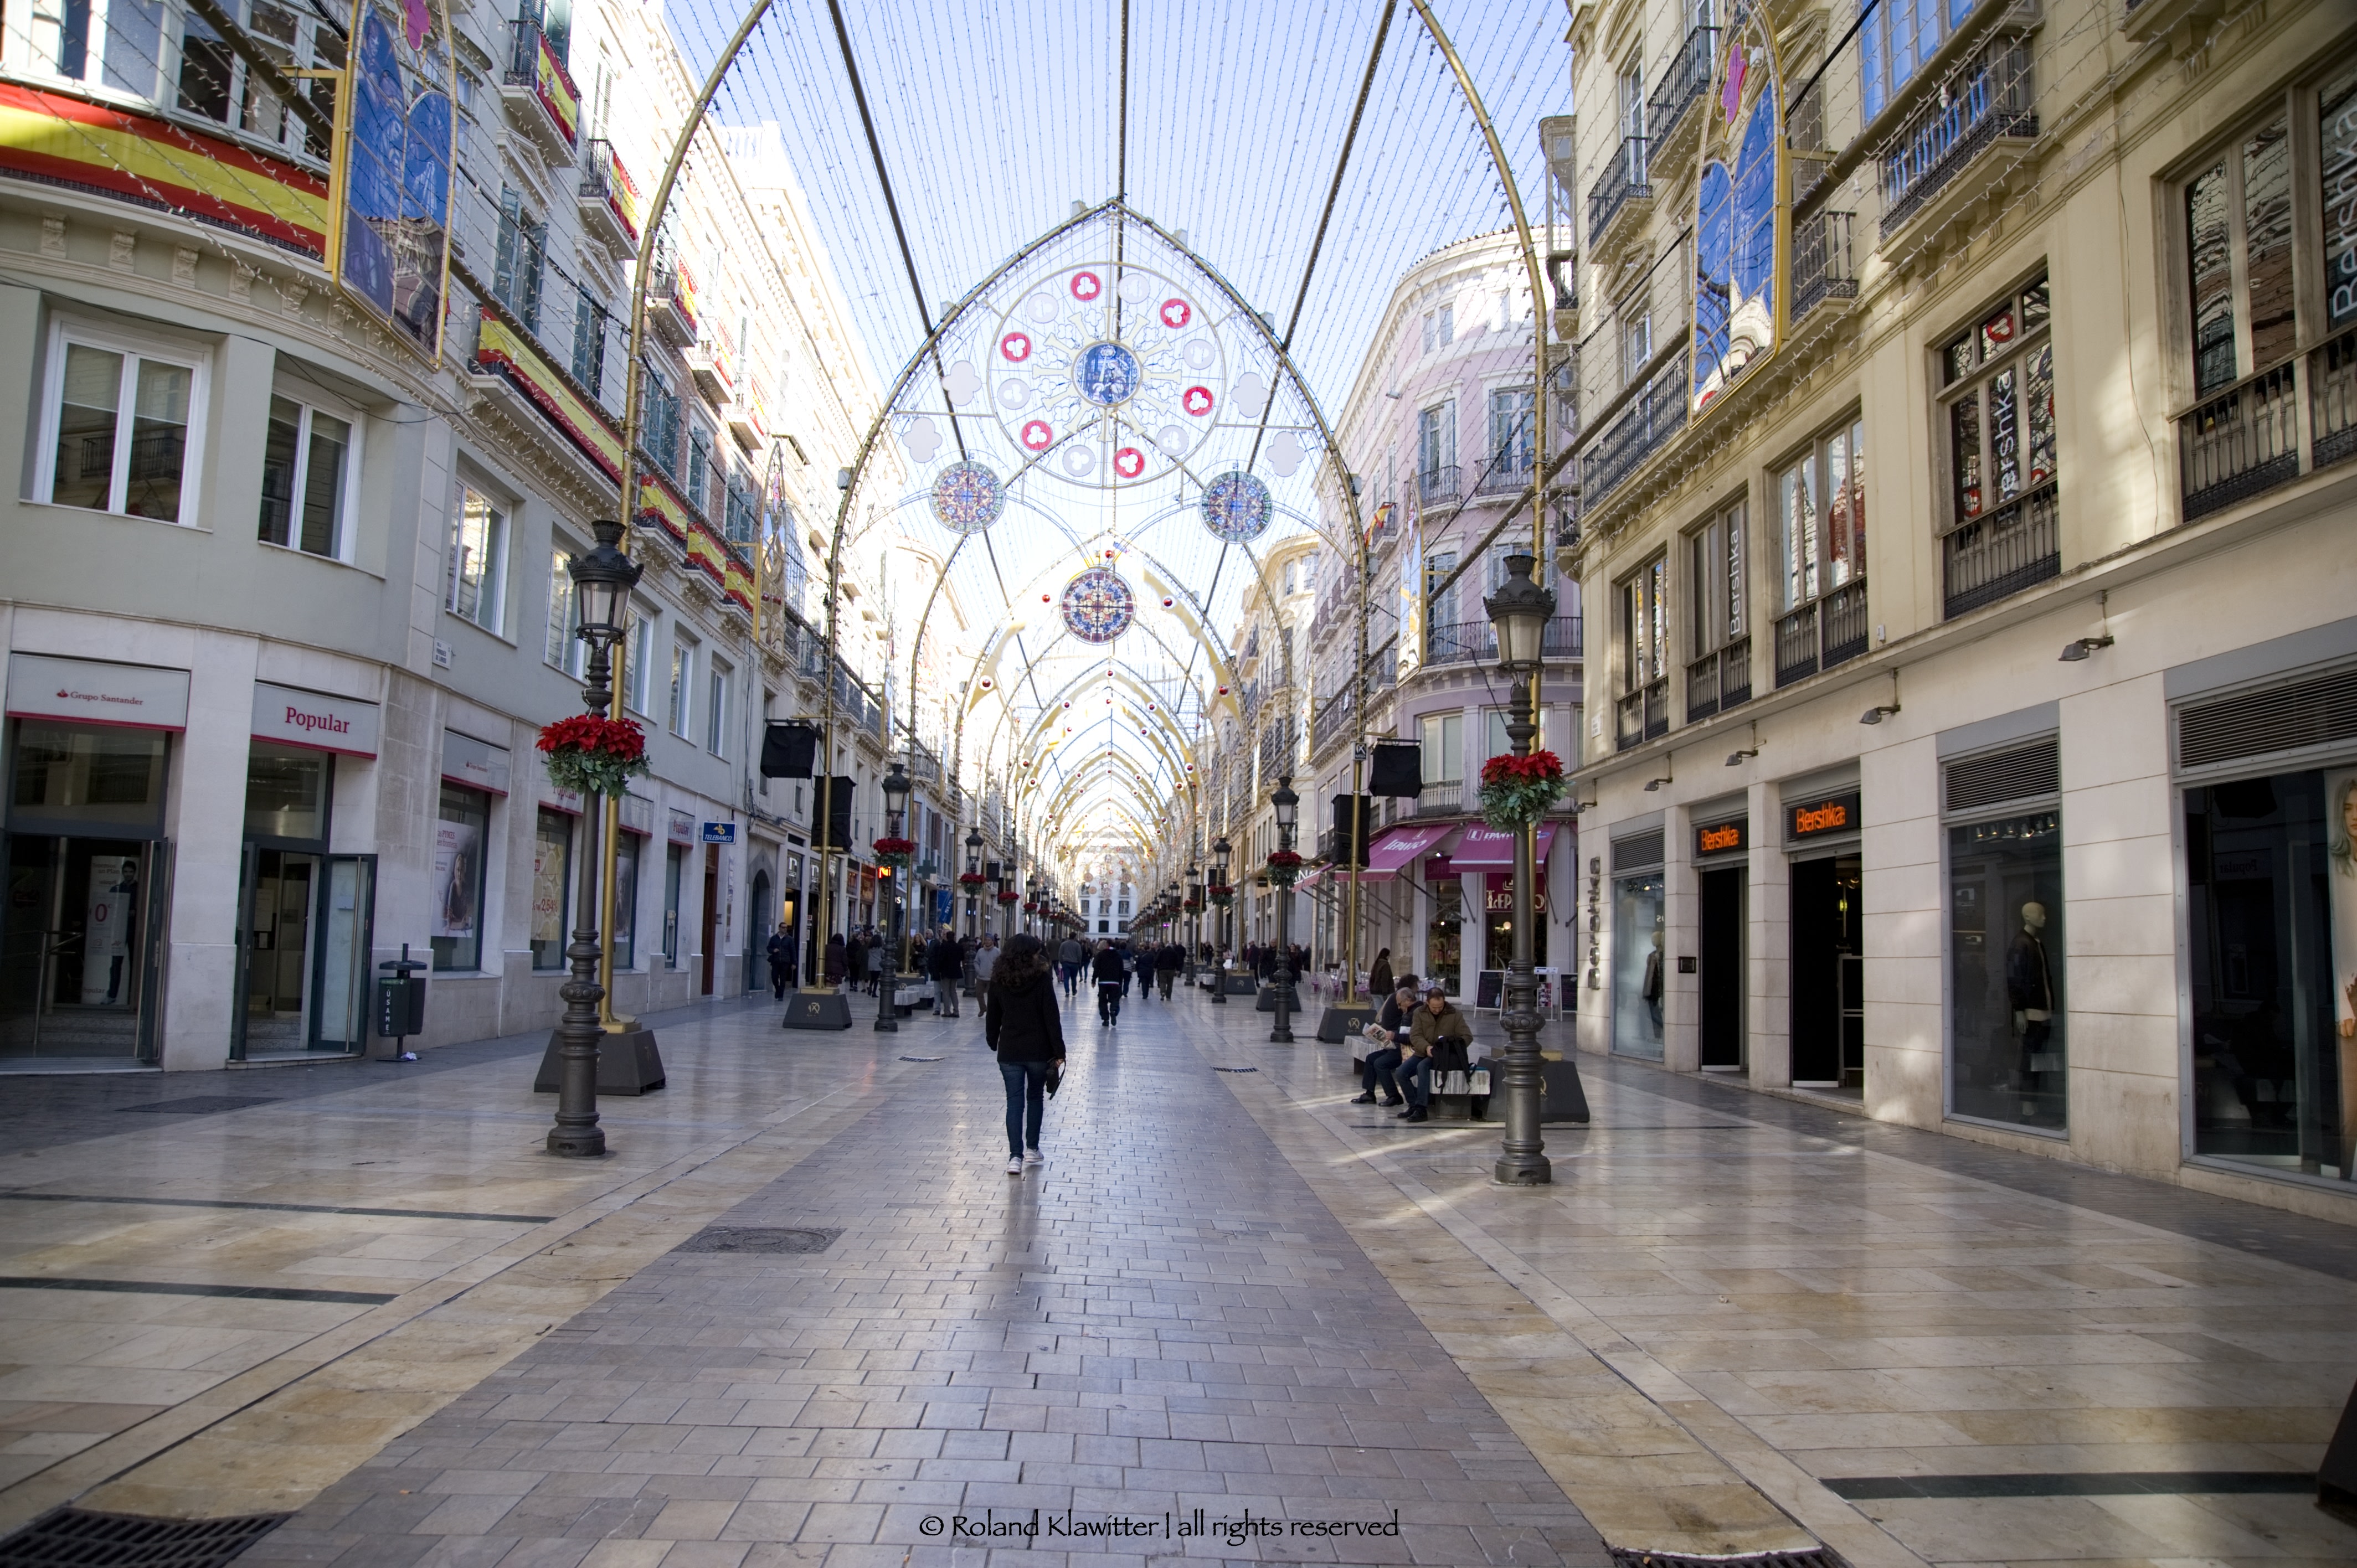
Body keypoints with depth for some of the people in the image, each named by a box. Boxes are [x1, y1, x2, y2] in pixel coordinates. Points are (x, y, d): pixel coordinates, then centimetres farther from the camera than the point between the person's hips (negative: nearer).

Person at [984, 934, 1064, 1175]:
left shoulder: (999, 981, 0)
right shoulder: (1041, 980, -10)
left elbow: (992, 1017, 7)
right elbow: (1052, 1019, -11)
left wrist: (993, 1043, 21)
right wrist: (1058, 1053, -8)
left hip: (1009, 1052, 2)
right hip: (1039, 1051, -1)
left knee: (1014, 1102, 3)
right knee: (1035, 1097, 18)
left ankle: (1015, 1156, -5)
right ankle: (1031, 1149, 23)